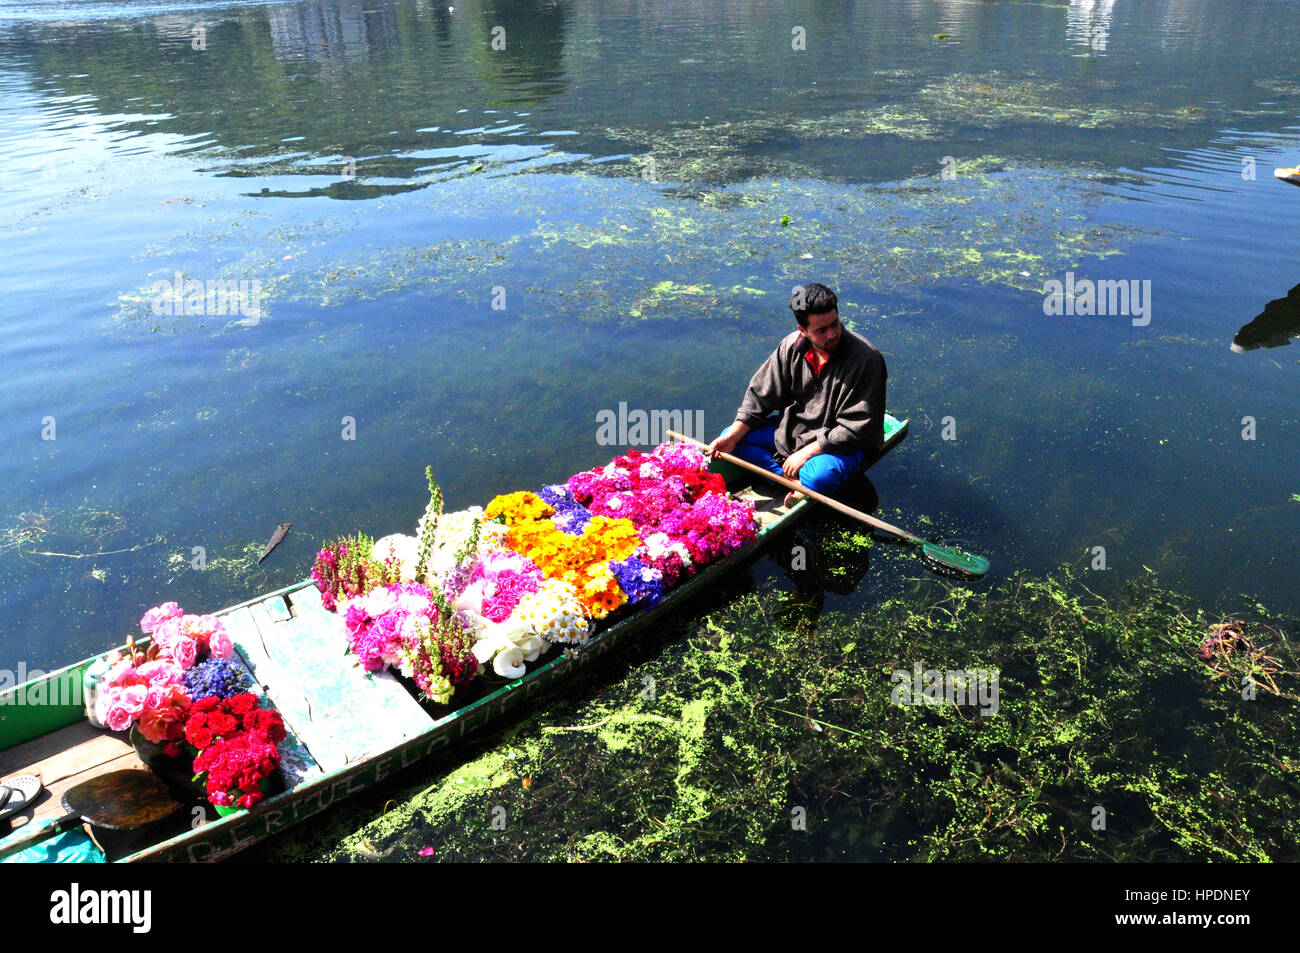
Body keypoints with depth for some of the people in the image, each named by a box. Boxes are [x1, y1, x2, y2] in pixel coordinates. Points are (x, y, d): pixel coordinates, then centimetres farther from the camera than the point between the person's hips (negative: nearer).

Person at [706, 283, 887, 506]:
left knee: (818, 477, -40)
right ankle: (796, 481, -18)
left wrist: (806, 453, -23)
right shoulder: (791, 346, -9)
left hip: (844, 444, -6)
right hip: (793, 428, 6)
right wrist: (732, 436, -13)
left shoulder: (867, 358, -23)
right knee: (730, 440, -7)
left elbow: (854, 429, -22)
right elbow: (760, 395, -1)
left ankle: (804, 482, -4)